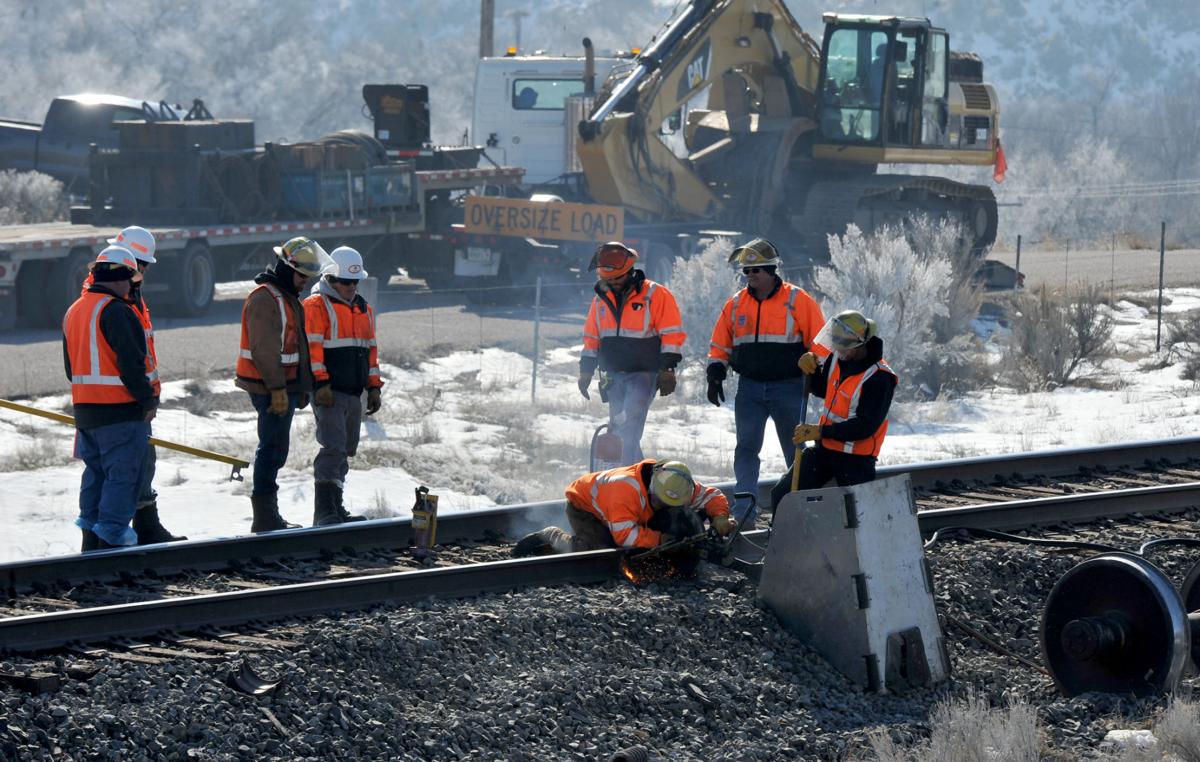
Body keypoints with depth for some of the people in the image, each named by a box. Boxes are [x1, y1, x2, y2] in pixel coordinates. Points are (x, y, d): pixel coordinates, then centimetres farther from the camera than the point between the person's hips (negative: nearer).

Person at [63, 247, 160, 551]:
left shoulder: (73, 312, 15)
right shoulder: (115, 311, -15)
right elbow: (131, 362, -20)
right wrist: (148, 400, -11)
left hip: (85, 409, 9)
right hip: (121, 412, -9)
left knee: (96, 474, 16)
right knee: (122, 476, -5)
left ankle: (91, 543, 19)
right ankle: (112, 538, -9)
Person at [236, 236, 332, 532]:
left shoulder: (288, 297, 19)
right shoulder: (264, 299, -15)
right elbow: (264, 349, -21)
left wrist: (300, 389, 25)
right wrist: (277, 388, -24)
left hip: (284, 387, 10)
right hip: (271, 388, -10)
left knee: (274, 449, 13)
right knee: (273, 447, -9)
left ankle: (267, 516, 20)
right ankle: (266, 517, -8)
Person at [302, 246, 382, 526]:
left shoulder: (364, 309, 19)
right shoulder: (316, 306, -6)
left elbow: (370, 349, 24)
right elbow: (311, 347, -13)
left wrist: (374, 387, 19)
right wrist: (321, 384, -19)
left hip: (354, 394, 8)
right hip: (329, 393, -8)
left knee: (345, 451, 11)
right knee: (333, 447, -17)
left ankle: (336, 508, 19)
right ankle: (324, 511, -19)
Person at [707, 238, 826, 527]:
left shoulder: (798, 301, -5)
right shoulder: (736, 304, 7)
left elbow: (819, 341, -4)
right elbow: (720, 344, 15)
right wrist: (716, 373, 4)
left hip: (788, 388, -3)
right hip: (749, 389, 3)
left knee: (795, 450, 6)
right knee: (746, 448, -3)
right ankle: (743, 511, -4)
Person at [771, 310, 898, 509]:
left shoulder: (879, 378, -22)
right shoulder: (837, 359, 0)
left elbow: (866, 426, -24)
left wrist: (821, 432, -25)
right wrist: (811, 369, -3)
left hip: (856, 457, -7)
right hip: (824, 448, 7)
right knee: (782, 494, 0)